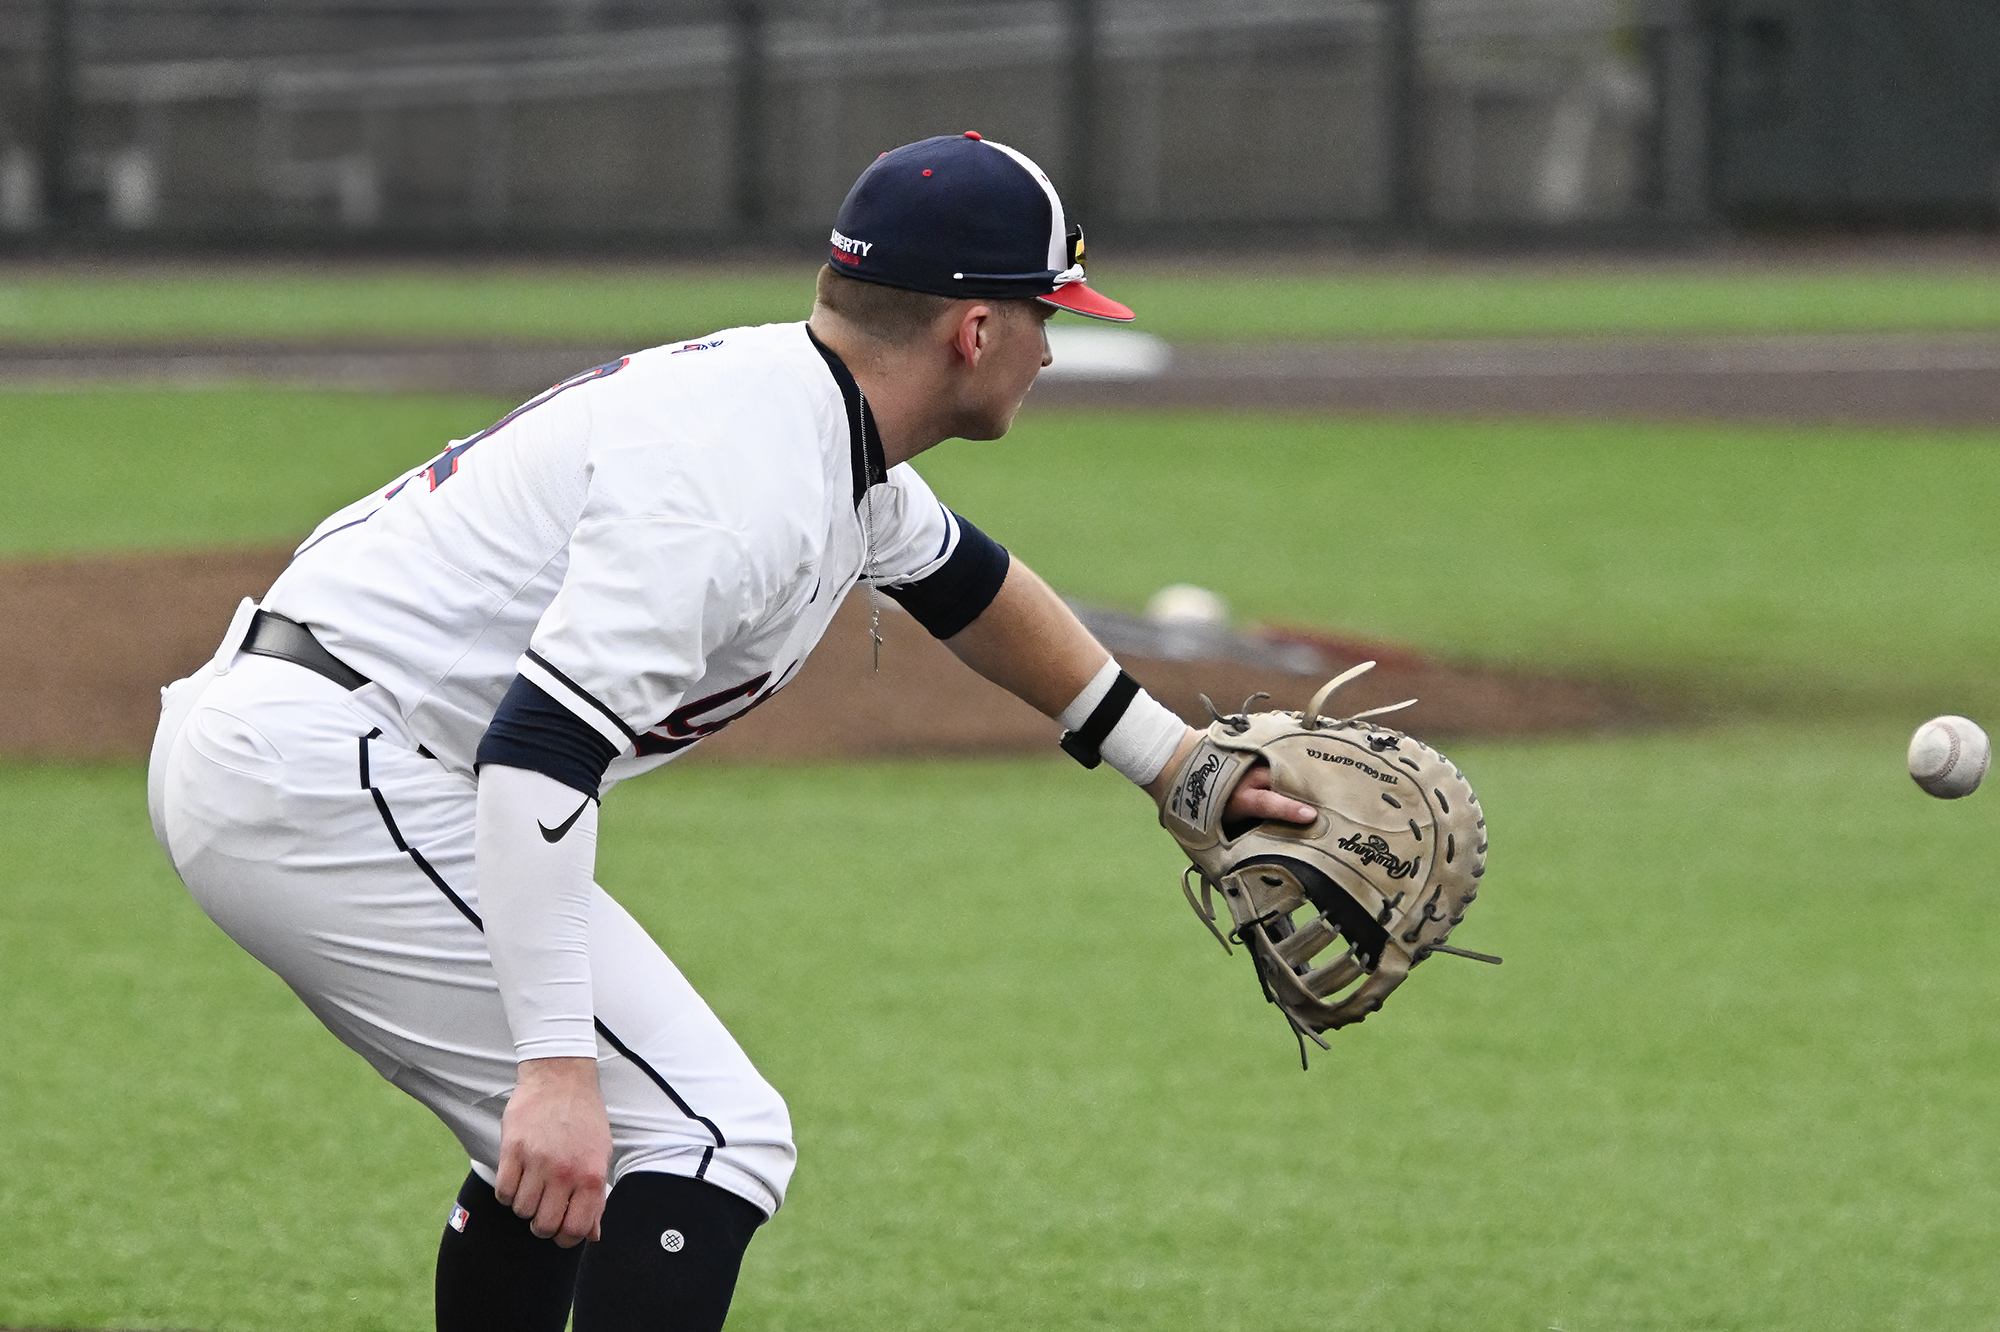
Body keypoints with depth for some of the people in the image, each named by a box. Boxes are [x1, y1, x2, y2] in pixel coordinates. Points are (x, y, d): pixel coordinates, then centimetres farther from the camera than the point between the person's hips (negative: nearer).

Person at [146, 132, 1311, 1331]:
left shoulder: (824, 424, 12)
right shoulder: (740, 474, -21)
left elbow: (964, 583, 33)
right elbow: (539, 745, -30)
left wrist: (1173, 766, 41)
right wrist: (557, 1065, -35)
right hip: (329, 779, -11)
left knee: (560, 1161, 24)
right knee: (712, 1139, -12)